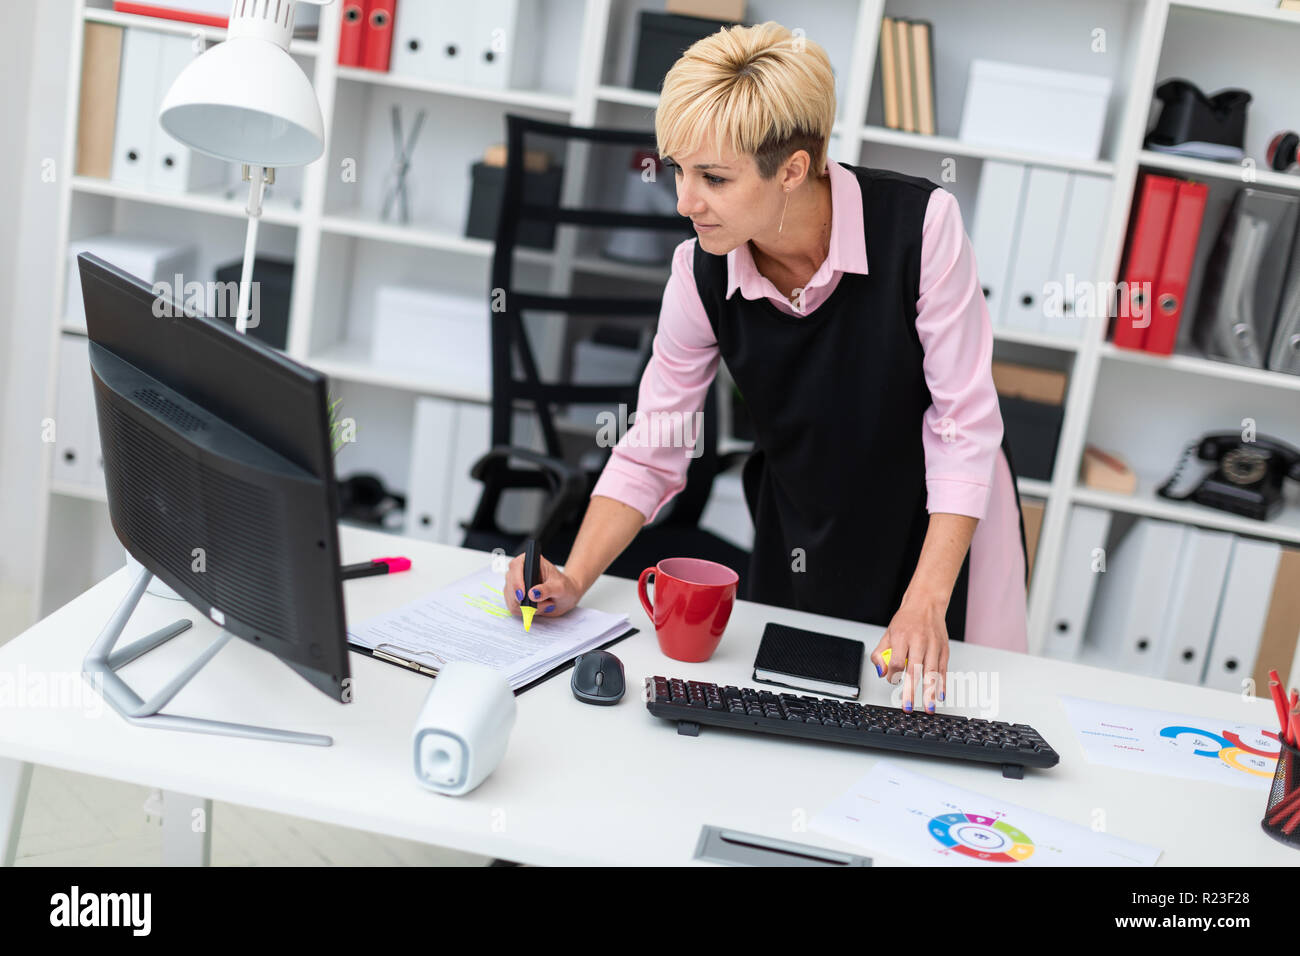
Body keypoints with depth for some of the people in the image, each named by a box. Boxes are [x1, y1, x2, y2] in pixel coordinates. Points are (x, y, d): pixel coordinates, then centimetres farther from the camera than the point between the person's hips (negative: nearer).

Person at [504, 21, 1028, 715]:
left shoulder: (920, 223, -27)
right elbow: (650, 452, -8)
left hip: (948, 521, -2)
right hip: (802, 531, 2)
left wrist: (925, 603, -26)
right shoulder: (702, 274, -18)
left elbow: (964, 426, -22)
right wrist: (573, 579, -21)